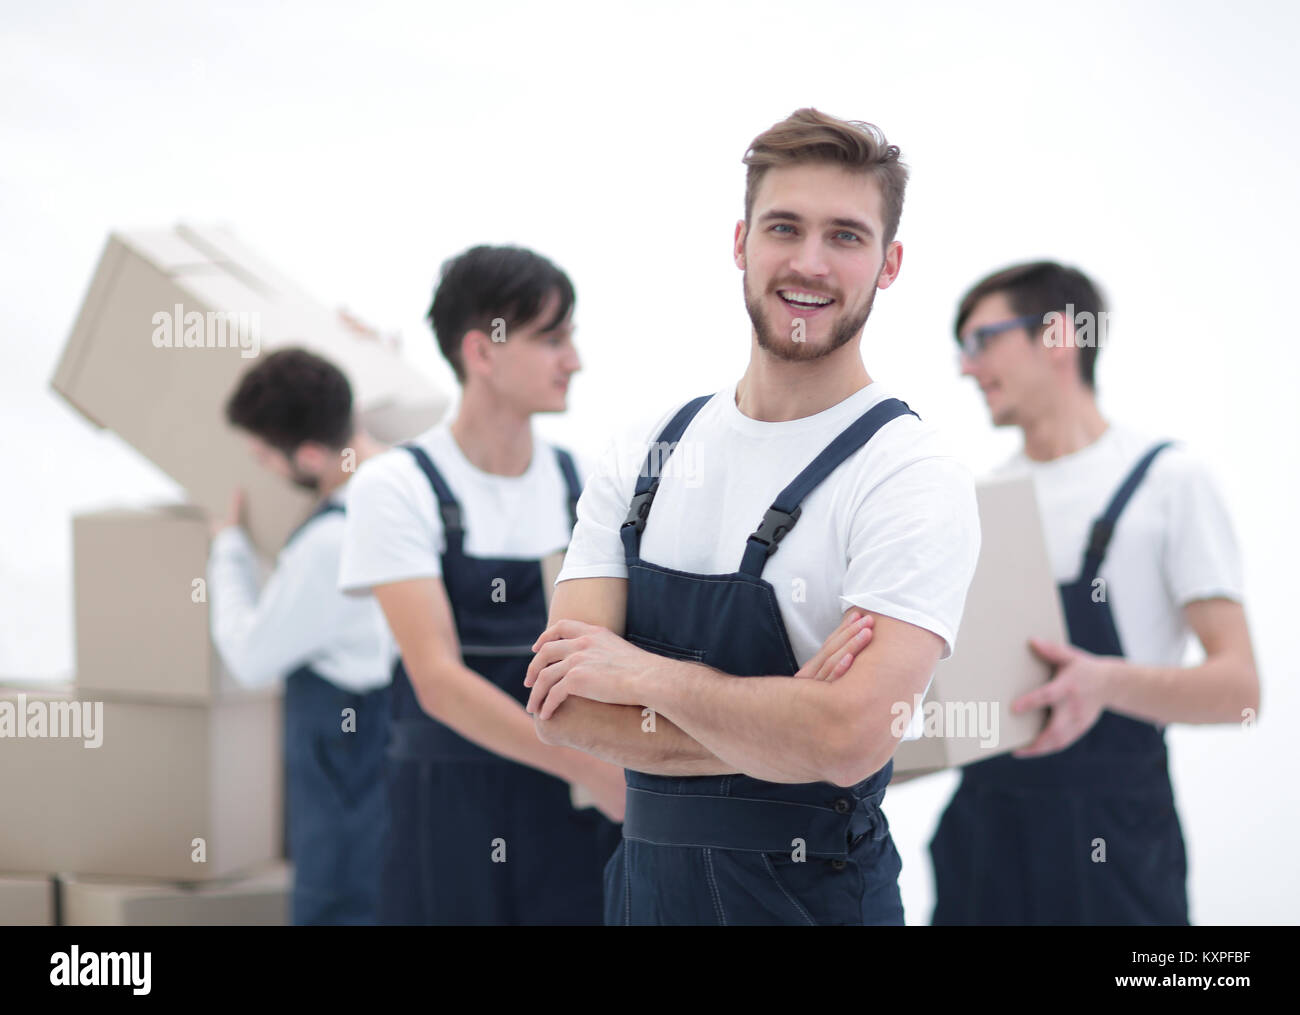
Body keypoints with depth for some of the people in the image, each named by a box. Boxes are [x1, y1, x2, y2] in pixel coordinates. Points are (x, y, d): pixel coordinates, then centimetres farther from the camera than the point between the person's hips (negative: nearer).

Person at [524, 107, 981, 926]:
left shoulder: (912, 476, -14)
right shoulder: (644, 454, 1)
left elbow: (848, 739, -28)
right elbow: (562, 709, -7)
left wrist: (646, 675, -15)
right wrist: (779, 729, -20)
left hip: (811, 891, -5)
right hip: (642, 879, 5)